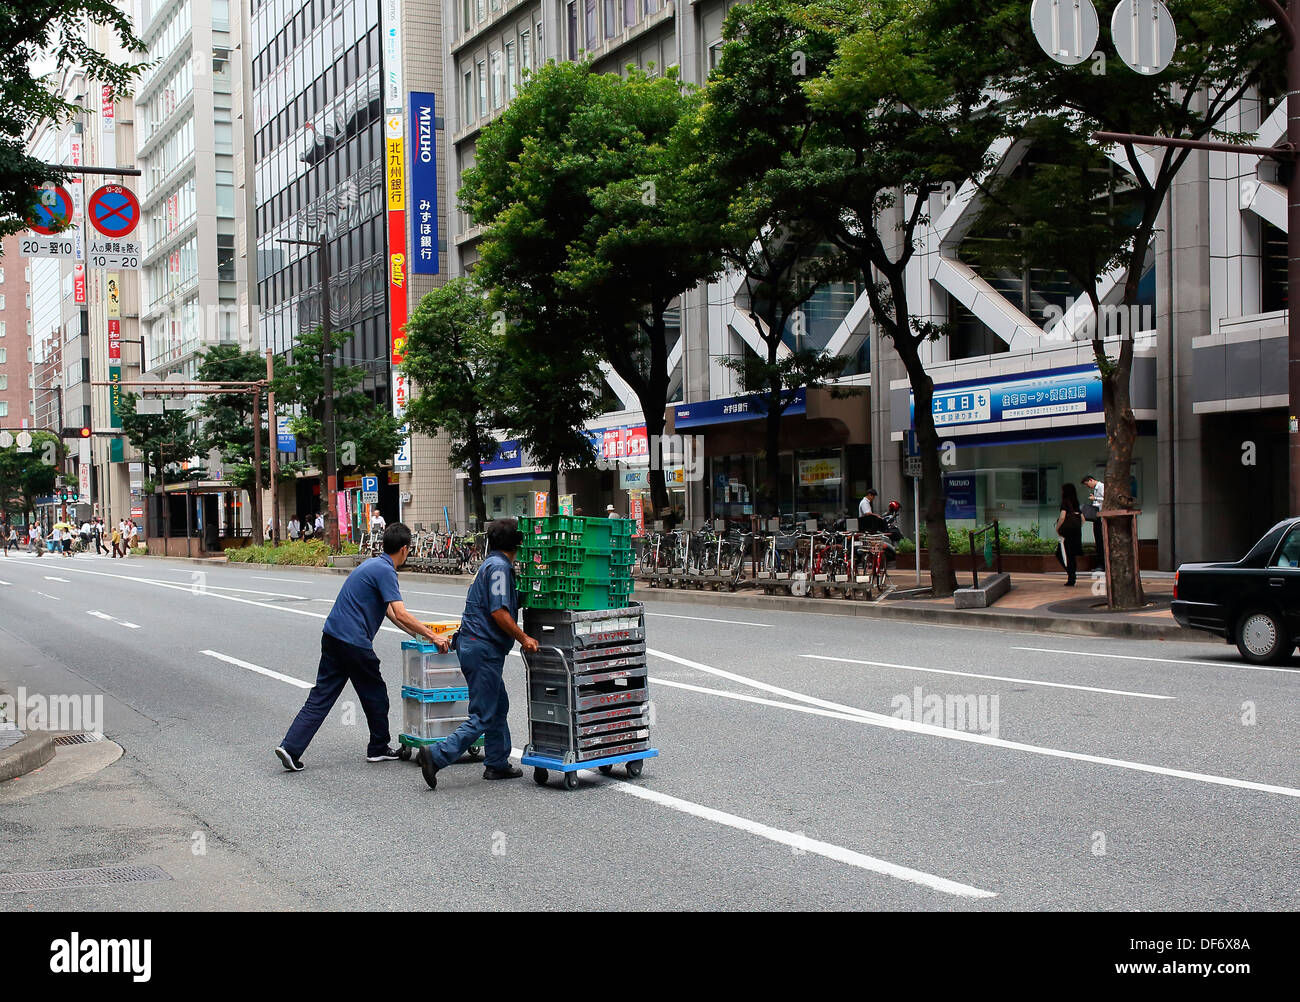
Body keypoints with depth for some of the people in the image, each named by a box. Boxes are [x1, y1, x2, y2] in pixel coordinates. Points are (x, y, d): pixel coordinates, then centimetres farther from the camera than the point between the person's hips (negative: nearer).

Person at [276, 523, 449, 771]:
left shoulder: (372, 564, 18)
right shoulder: (385, 571, -13)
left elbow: (389, 612, 25)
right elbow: (401, 614, -20)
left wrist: (417, 633, 28)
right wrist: (432, 636, -14)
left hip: (332, 636, 9)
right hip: (354, 643, -9)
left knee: (322, 695, 6)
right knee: (375, 695, 10)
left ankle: (290, 747, -2)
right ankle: (378, 749, 23)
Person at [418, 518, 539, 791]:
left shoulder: (492, 564, 18)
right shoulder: (499, 566, -13)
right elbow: (499, 612, -20)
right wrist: (523, 638, -14)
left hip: (473, 645, 10)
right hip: (484, 648, -10)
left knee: (499, 706, 19)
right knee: (482, 717, -8)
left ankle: (497, 764, 25)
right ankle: (437, 756, -14)